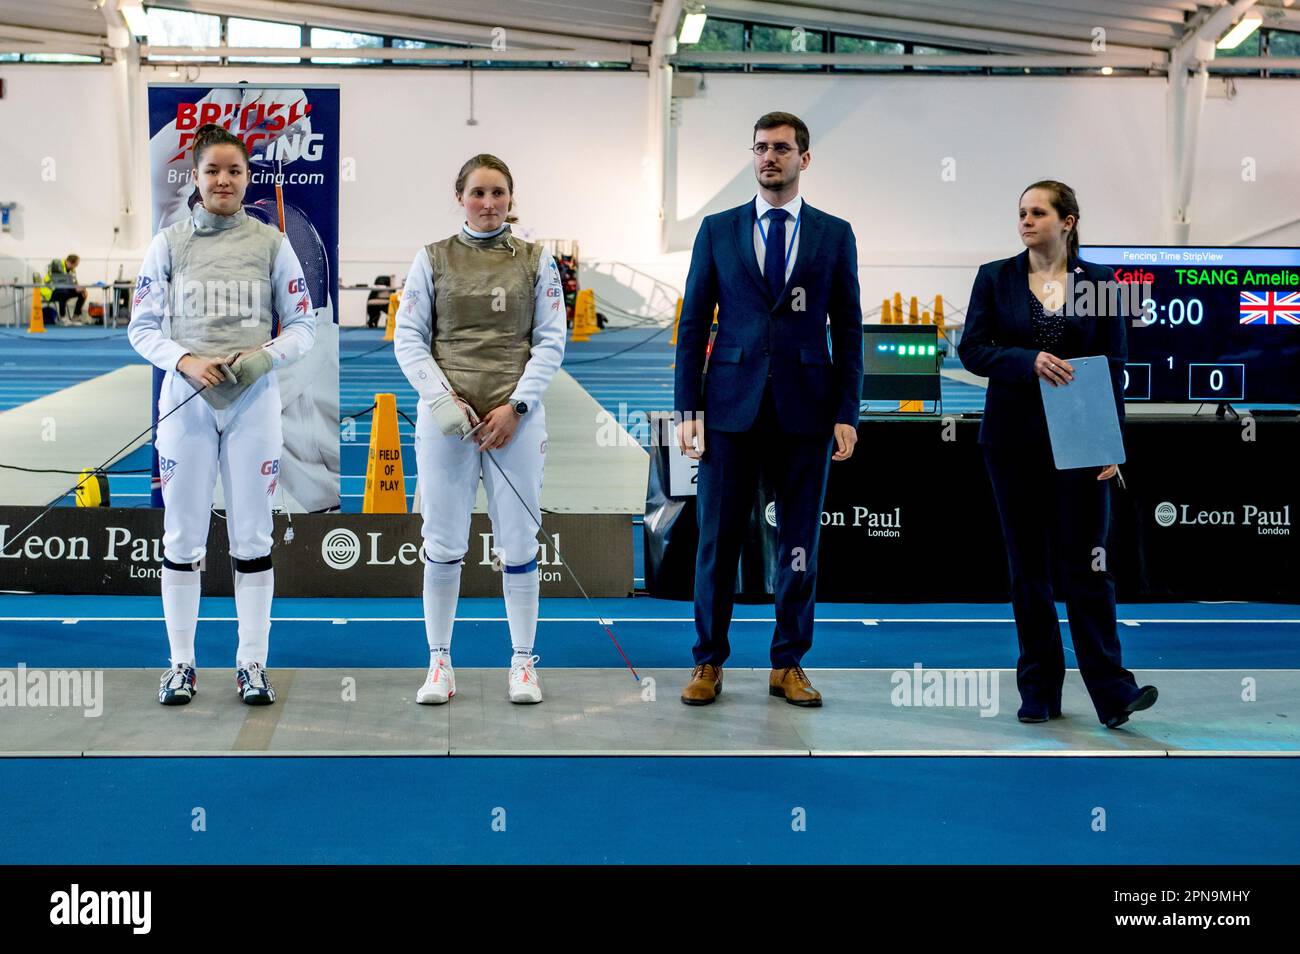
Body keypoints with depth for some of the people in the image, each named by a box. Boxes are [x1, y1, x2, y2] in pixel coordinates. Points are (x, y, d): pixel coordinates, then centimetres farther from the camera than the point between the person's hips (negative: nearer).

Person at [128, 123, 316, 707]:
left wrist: (266, 356, -14)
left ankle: (252, 663, 12)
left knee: (252, 537, 3)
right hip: (186, 400, 0)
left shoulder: (271, 243, 3)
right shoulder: (169, 243, 3)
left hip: (253, 400, 0)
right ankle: (181, 663, 14)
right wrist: (186, 362, -14)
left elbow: (302, 326, 5)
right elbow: (142, 327, 4)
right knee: (183, 537, 4)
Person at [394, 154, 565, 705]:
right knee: (444, 543, 3)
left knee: (518, 543, 3)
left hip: (516, 414, 0)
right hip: (446, 412, 0)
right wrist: (440, 397, -13)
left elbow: (550, 342, 1)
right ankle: (440, 662, 14)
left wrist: (515, 406, -10)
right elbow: (408, 337, 1)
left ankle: (523, 661, 14)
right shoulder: (433, 259, 4)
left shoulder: (535, 261, 5)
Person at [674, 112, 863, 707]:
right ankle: (709, 663, 12)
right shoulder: (718, 230, 7)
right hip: (731, 405, 0)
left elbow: (848, 329, 6)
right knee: (718, 540, 2)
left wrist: (846, 413, -1)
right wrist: (688, 408, -2)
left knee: (800, 543, 5)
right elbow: (693, 324, 6)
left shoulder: (834, 235, 7)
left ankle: (788, 666, 15)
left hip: (805, 407, 0)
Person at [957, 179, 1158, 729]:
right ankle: (1038, 692, 13)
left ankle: (1112, 693, -3)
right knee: (1027, 565, 5)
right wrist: (1029, 360, -20)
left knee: (1084, 563, -6)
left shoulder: (1098, 282, 3)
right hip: (1014, 438, 1)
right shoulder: (995, 277, 5)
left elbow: (1114, 365, 2)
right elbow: (972, 349, -3)